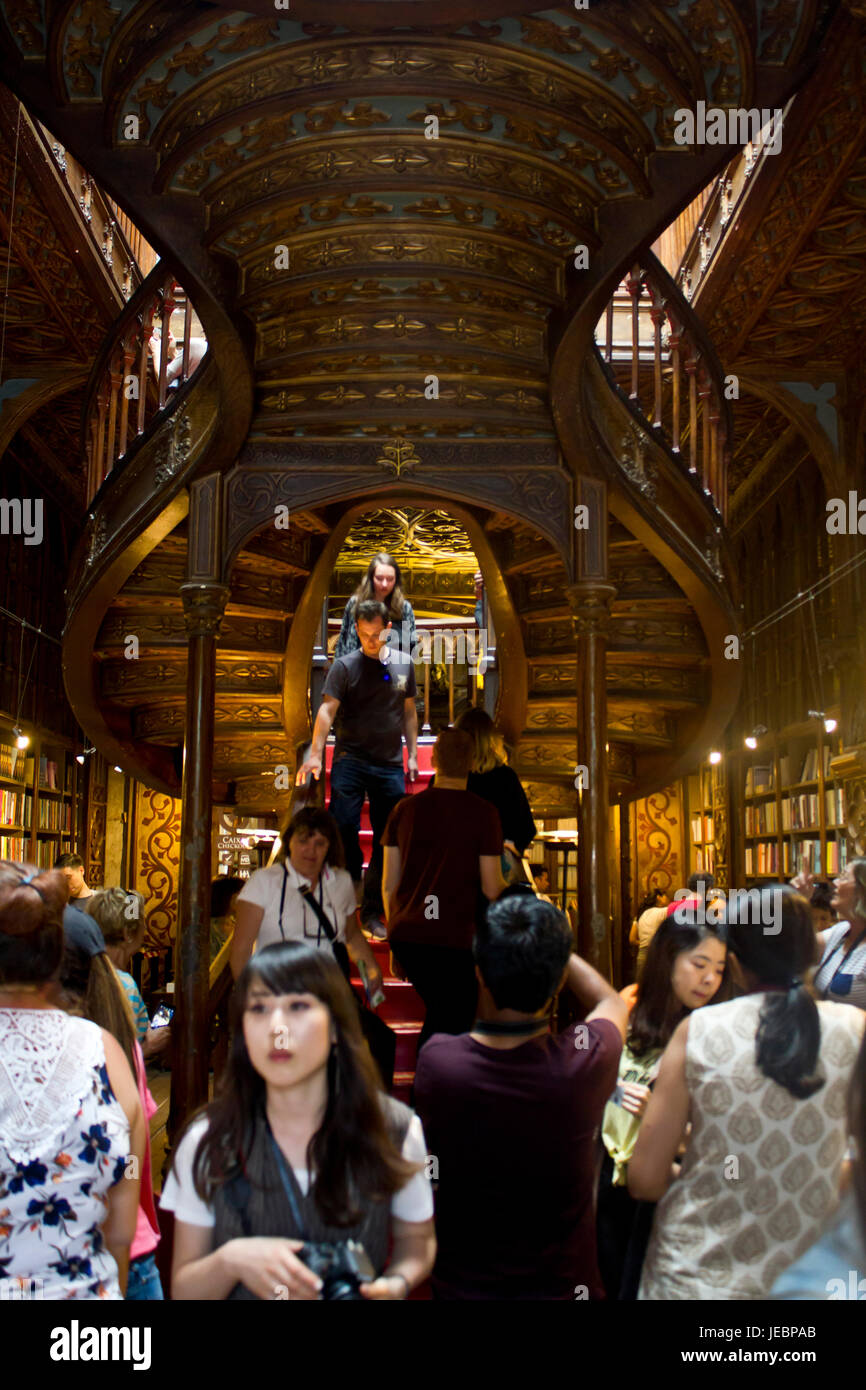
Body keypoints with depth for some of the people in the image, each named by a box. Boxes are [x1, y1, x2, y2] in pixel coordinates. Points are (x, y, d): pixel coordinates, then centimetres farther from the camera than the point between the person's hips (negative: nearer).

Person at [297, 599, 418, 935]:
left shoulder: (404, 665, 9)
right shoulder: (345, 665, -3)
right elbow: (327, 709, -13)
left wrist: (413, 754, 12)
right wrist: (315, 753, -25)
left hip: (390, 765, 3)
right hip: (350, 759, -3)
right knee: (343, 826, -17)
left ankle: (371, 911, 16)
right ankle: (351, 884, 5)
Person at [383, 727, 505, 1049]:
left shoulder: (405, 809, 5)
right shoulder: (484, 813, -6)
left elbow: (389, 884, 8)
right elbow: (491, 889, -7)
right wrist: (507, 883, 17)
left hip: (405, 936, 5)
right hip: (453, 940, -5)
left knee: (440, 1015, 23)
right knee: (455, 1022, 7)